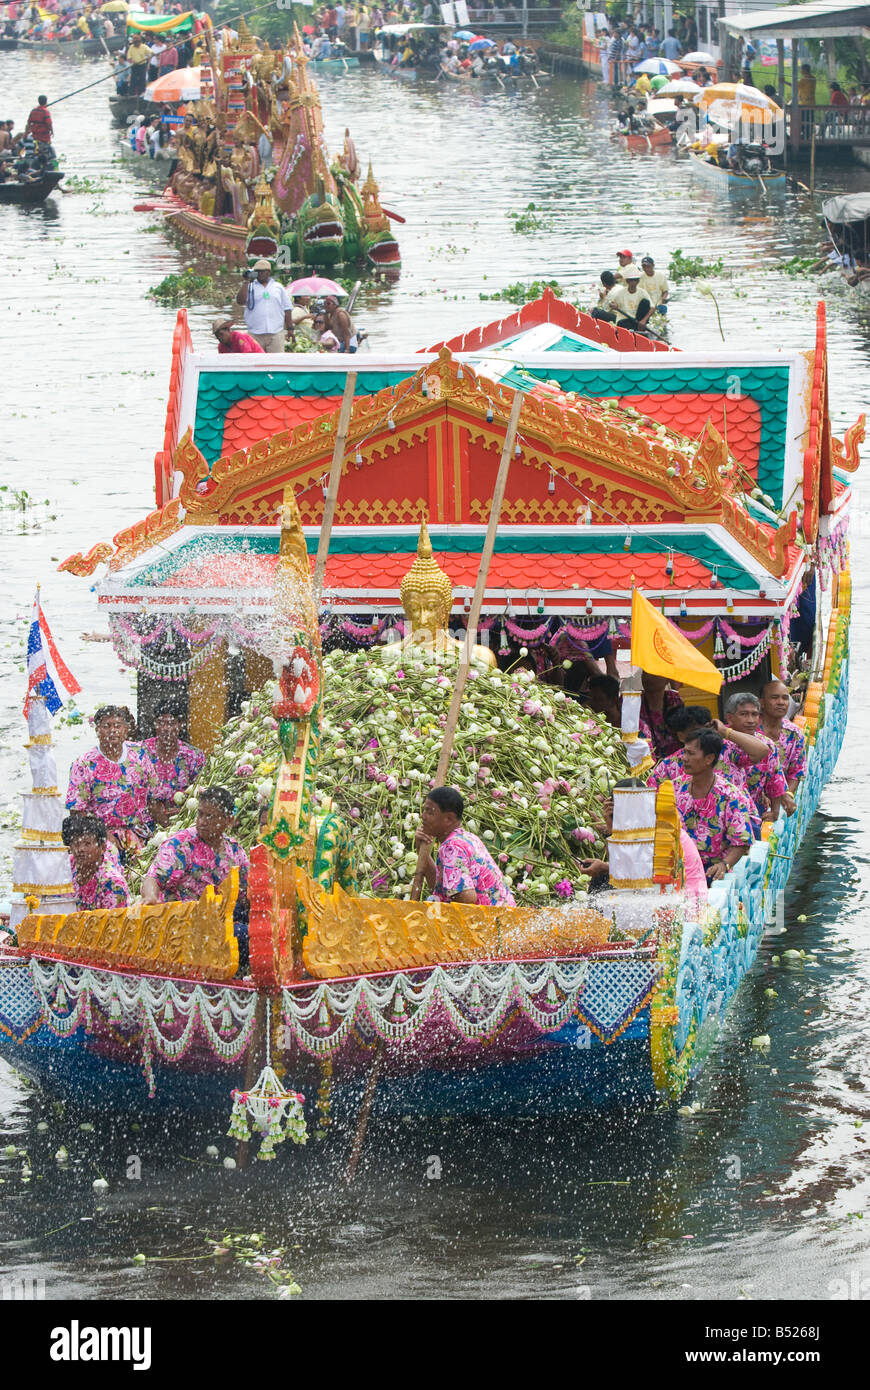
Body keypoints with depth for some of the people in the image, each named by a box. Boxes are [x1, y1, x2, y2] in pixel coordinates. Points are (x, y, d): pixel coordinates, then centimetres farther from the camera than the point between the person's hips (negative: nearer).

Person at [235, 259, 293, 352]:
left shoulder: (278, 287, 12)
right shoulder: (250, 287, 10)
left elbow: (287, 309, 14)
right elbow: (240, 301, -7)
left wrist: (290, 329, 8)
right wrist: (246, 282, -5)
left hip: (276, 333, 0)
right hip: (255, 334, 0)